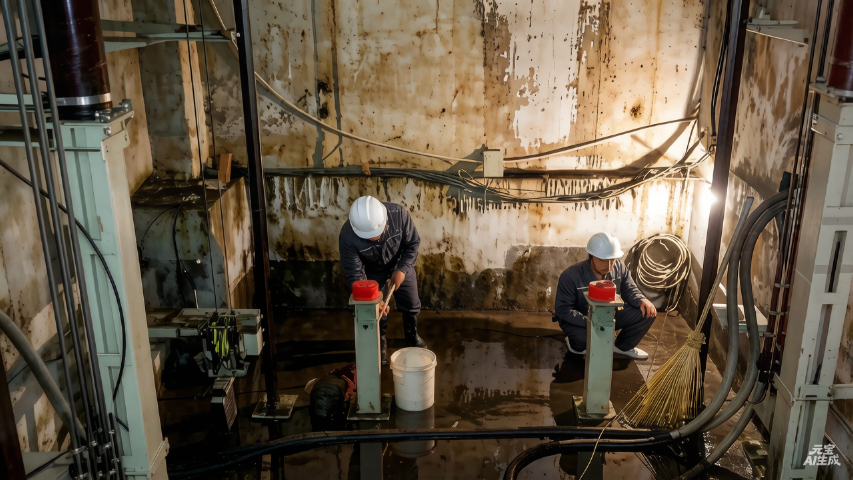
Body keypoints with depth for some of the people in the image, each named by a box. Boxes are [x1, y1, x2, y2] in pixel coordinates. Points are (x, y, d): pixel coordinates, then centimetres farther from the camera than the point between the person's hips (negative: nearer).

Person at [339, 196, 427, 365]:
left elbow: (413, 243, -19)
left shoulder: (399, 214, -37)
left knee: (411, 305, 16)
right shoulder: (347, 236, -38)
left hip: (400, 265, 2)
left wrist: (402, 270, -31)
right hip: (372, 271, -2)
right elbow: (354, 275, -30)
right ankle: (380, 343, 37)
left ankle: (412, 336, 45)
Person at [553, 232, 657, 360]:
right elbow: (563, 309, -23)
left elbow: (630, 289, 4)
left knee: (648, 313, -9)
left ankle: (622, 346, 13)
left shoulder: (619, 267, -9)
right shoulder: (571, 276, -25)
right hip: (580, 321, -5)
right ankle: (575, 344, 1)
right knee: (583, 338, -41)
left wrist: (642, 300, -21)